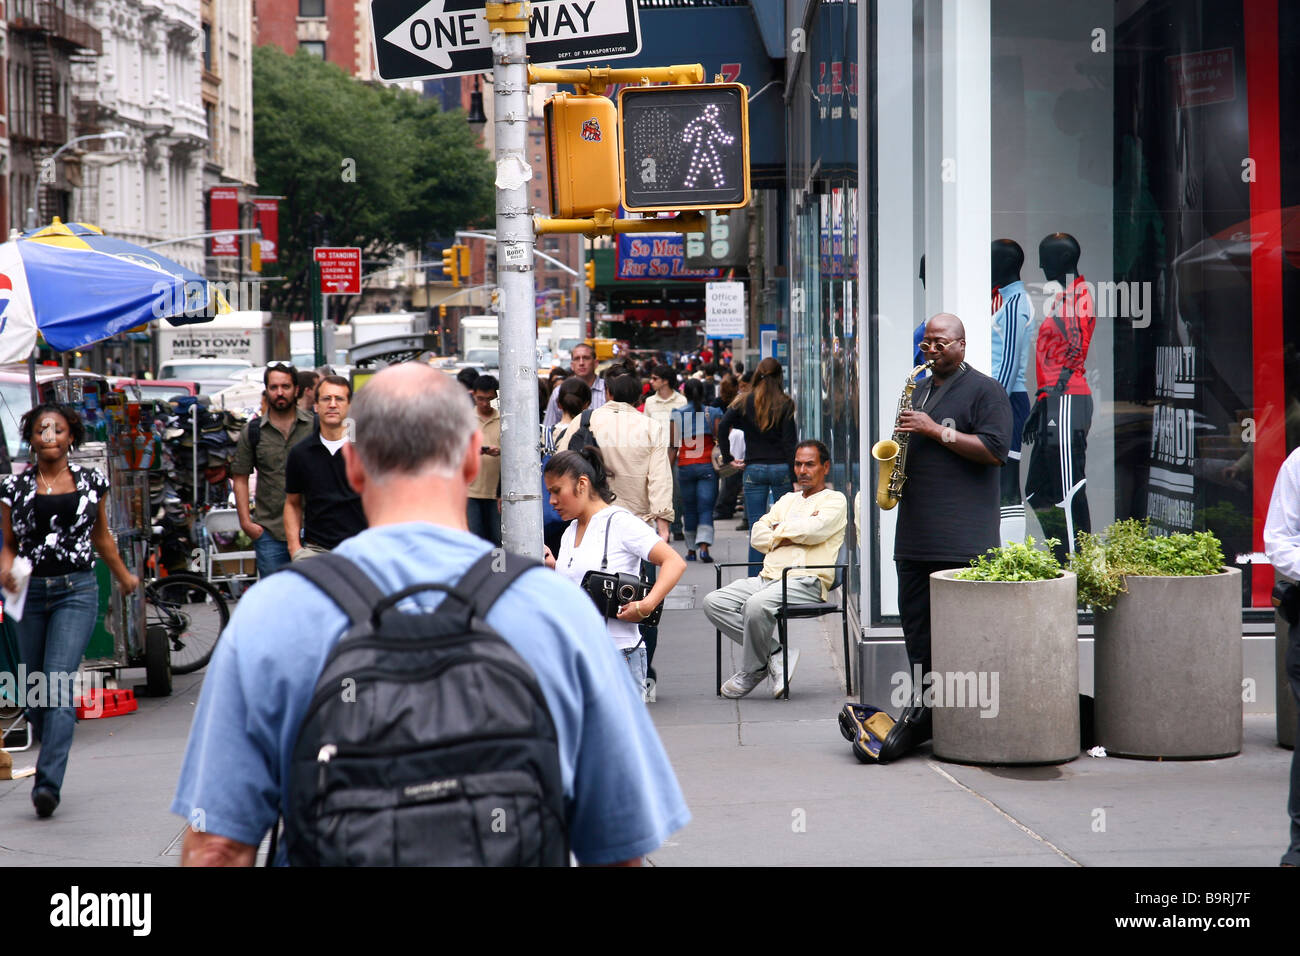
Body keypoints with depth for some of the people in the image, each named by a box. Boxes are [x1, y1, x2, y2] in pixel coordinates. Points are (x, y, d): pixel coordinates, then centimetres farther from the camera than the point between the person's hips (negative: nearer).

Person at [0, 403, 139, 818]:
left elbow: (102, 538, 19)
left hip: (77, 591, -2)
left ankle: (48, 784, -20)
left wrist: (124, 577, 30)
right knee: (34, 690, 10)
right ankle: (51, 759, 34)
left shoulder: (92, 482, 5)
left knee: (58, 684, -15)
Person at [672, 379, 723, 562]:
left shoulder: (677, 414, 0)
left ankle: (691, 549, 17)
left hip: (685, 465, 1)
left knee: (689, 508, 11)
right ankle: (704, 545, -21)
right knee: (706, 507, -3)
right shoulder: (713, 413, 2)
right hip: (708, 465, 0)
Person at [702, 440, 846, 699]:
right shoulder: (787, 500, 27)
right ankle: (775, 653, -12)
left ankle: (752, 670, -12)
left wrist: (780, 529, 4)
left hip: (805, 582, -8)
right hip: (768, 578, 8)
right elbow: (757, 536, 15)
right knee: (713, 602, -13)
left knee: (757, 605, -35)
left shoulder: (835, 501, 7)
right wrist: (794, 532, -1)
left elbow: (814, 530, -13)